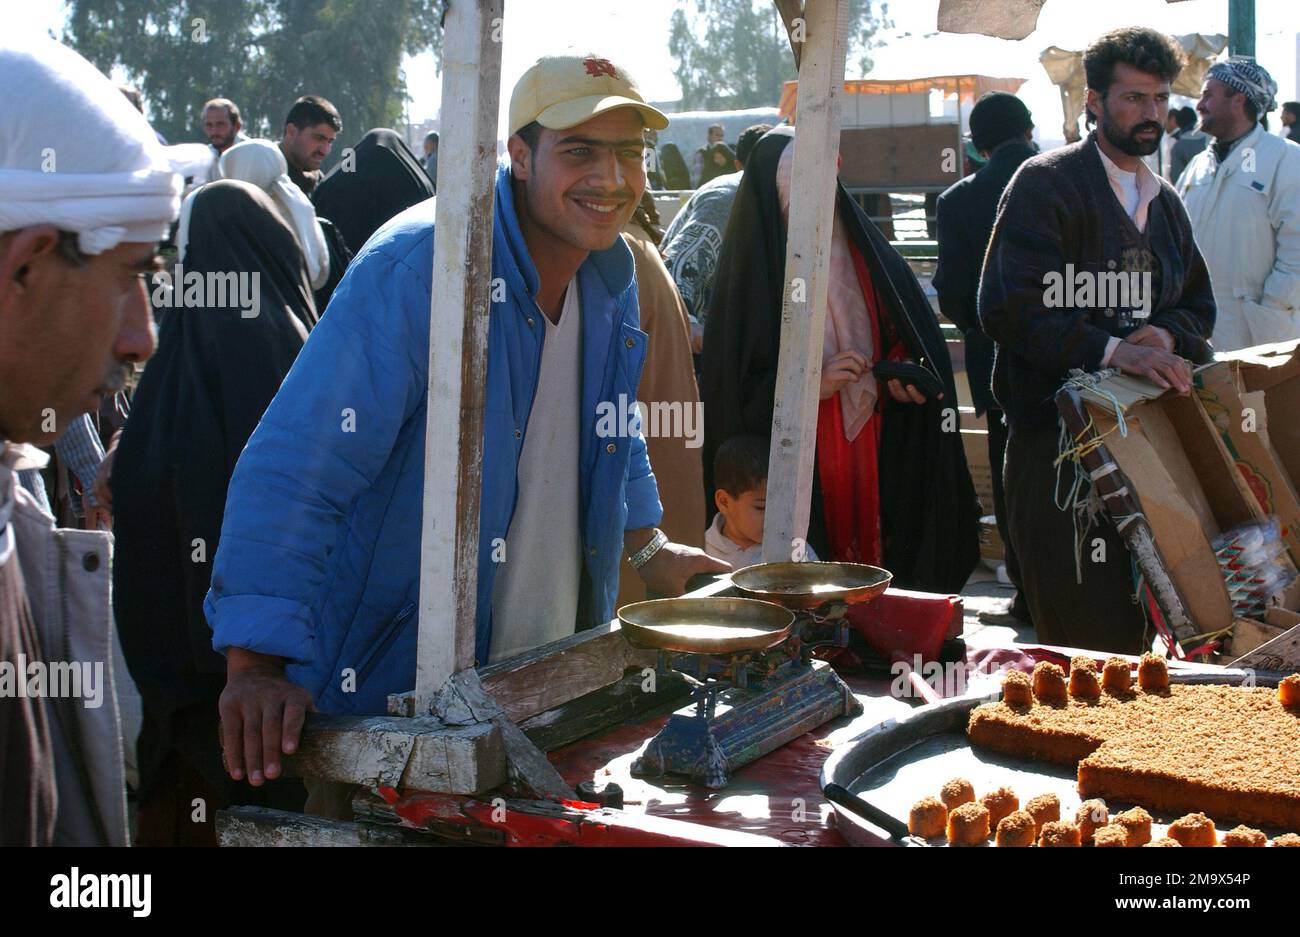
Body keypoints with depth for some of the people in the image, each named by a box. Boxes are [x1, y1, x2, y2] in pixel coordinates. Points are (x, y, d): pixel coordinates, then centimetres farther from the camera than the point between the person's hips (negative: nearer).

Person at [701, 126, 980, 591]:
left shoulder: (867, 255, 8)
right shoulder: (755, 271, -5)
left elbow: (916, 340, 16)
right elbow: (740, 389, -8)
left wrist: (906, 381, -3)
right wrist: (811, 384, -18)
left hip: (875, 464, 4)